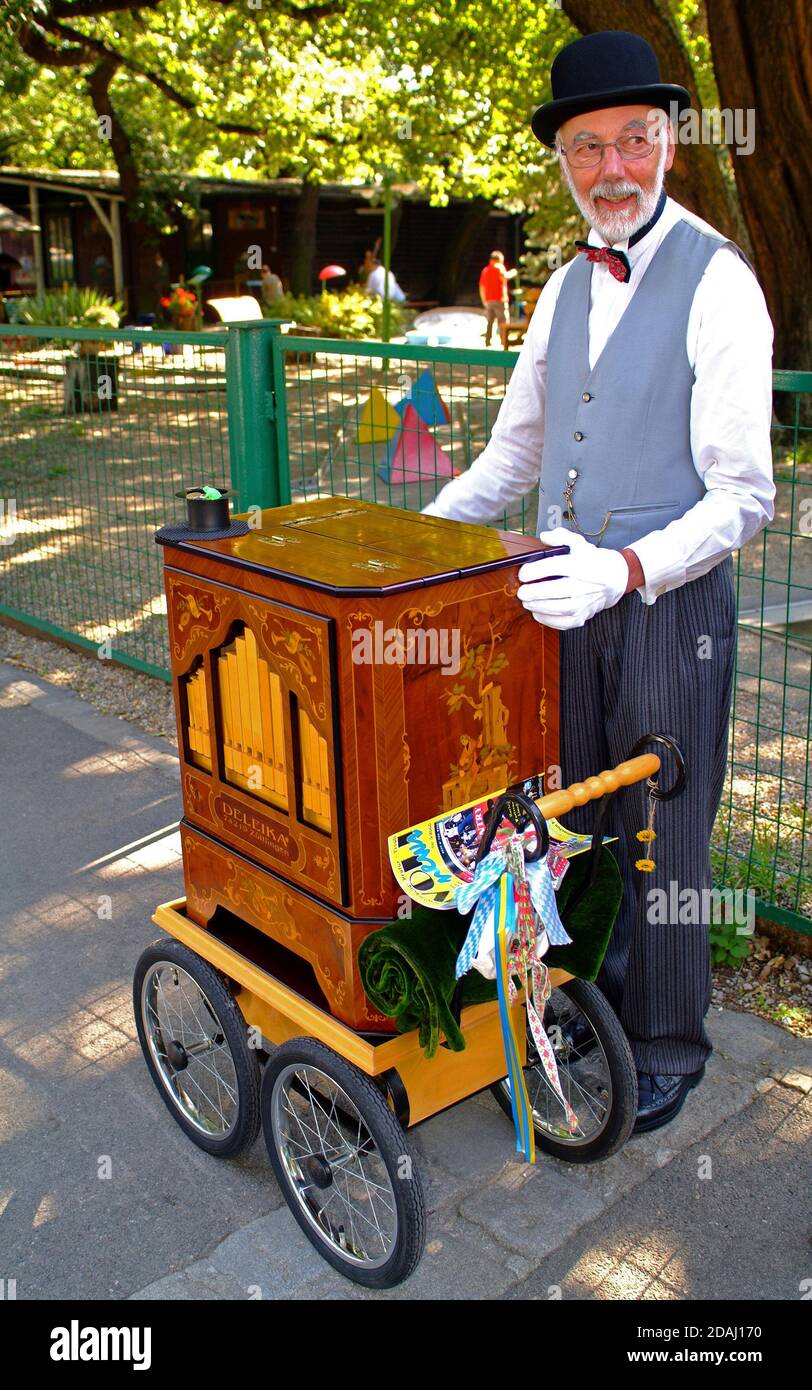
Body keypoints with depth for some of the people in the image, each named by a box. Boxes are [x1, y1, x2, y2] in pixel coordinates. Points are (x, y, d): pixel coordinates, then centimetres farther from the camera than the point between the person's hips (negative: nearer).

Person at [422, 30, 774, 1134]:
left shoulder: (717, 283, -11)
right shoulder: (566, 287, 11)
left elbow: (743, 495, -16)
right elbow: (512, 454, 17)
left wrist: (627, 569, -29)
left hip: (671, 601, -6)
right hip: (568, 594, 6)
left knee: (663, 837, 6)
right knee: (575, 811, 18)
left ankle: (669, 1050, 26)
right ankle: (594, 983, 41)